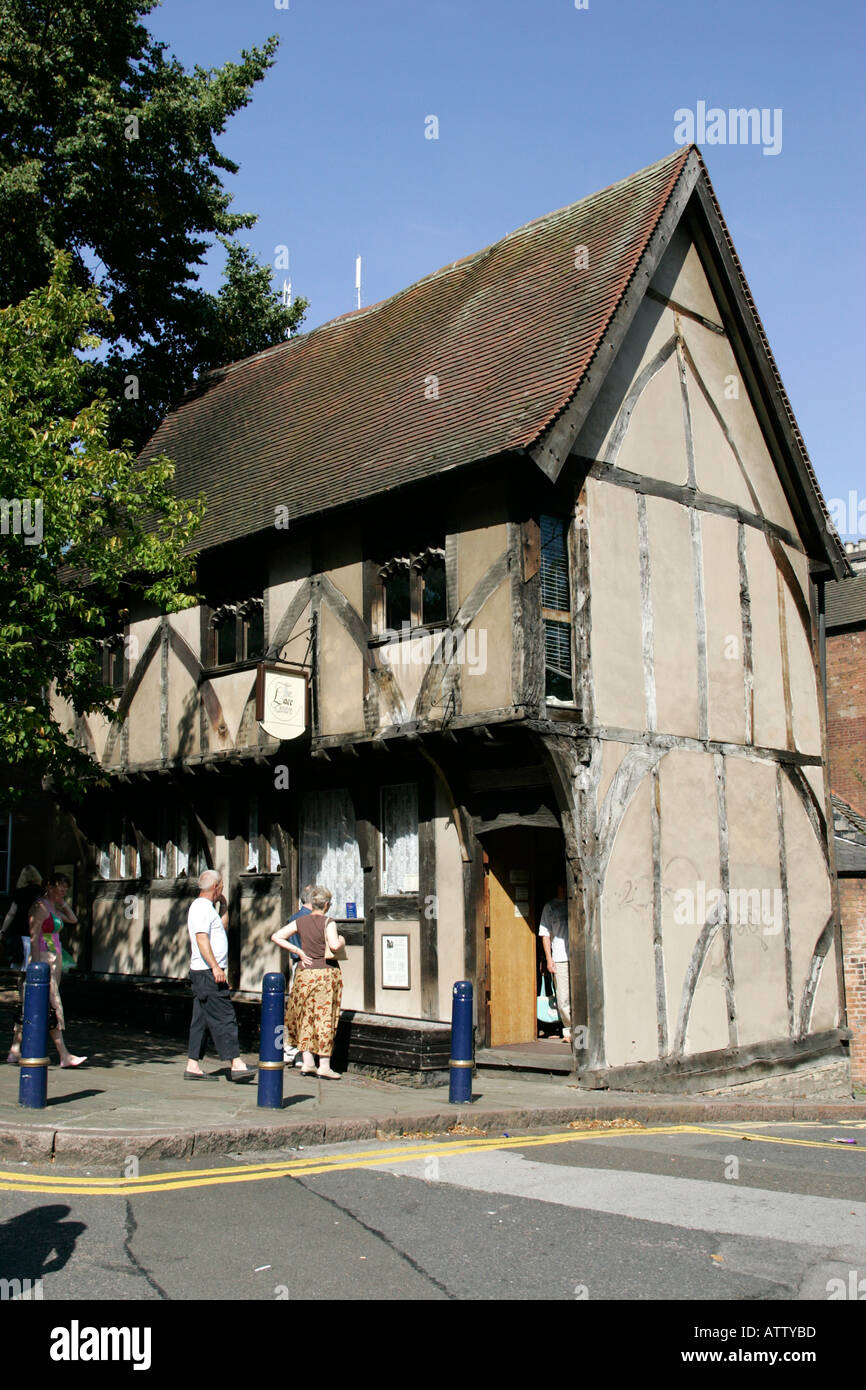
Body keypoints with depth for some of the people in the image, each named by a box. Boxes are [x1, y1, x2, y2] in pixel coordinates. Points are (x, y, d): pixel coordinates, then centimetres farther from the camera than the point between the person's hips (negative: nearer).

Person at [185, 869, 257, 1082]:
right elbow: (202, 939, -22)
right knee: (224, 1018, -12)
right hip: (207, 972, -11)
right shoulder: (202, 907, -12)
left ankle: (193, 1066, 11)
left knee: (202, 1020, 9)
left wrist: (223, 907, 22)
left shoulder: (207, 907, 20)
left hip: (210, 972, 11)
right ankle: (236, 1064, -13)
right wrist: (215, 967, -28)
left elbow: (222, 928, 33)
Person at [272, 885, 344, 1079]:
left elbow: (276, 937, 1)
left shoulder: (300, 921, 4)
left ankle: (307, 1062, 13)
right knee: (325, 1018, 2)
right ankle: (324, 1065, 4)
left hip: (305, 972, 4)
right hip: (326, 973, -4)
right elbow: (334, 946, -24)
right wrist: (342, 941, -2)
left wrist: (298, 951, 2)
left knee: (305, 1017, 13)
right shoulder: (328, 923, -10)